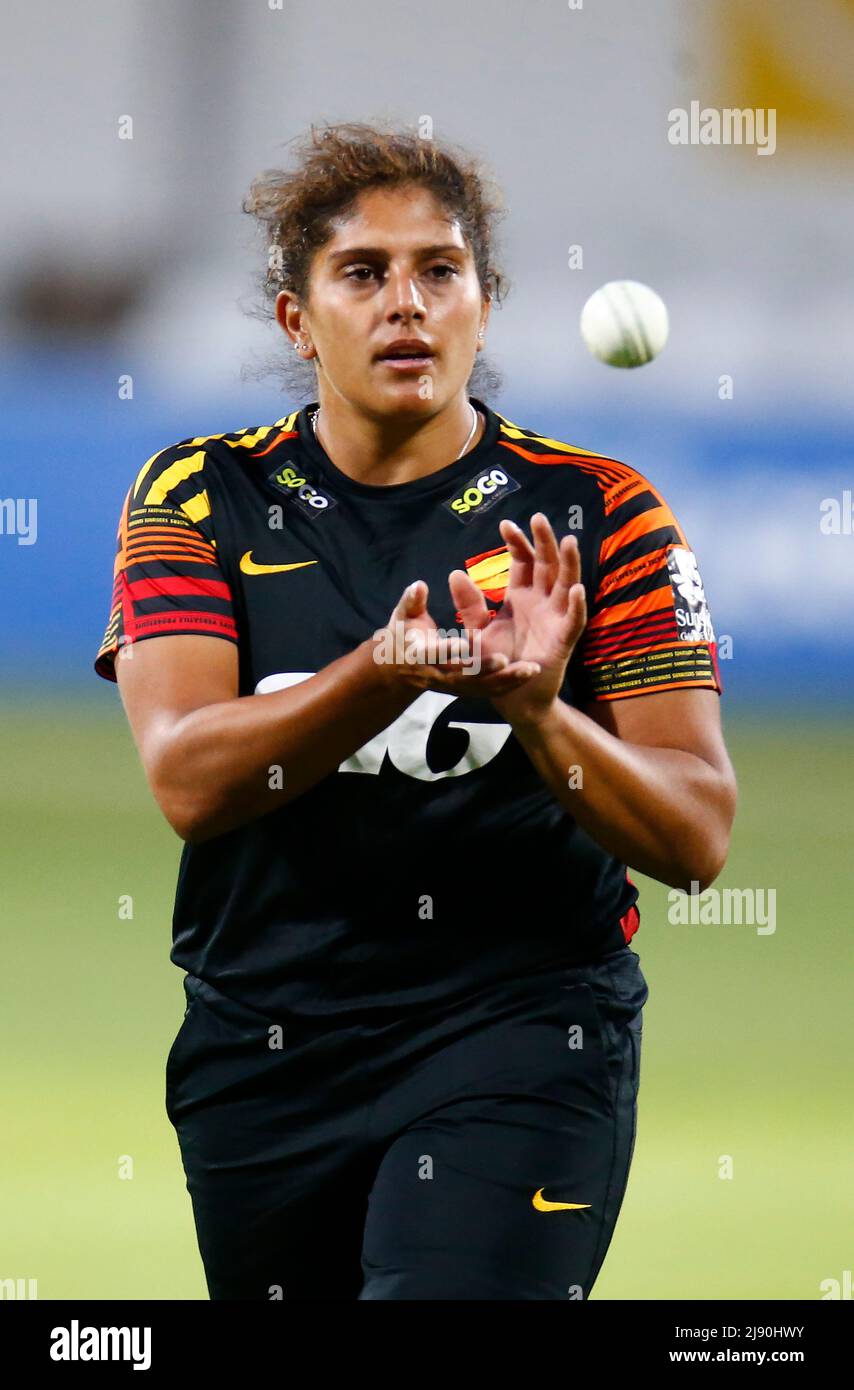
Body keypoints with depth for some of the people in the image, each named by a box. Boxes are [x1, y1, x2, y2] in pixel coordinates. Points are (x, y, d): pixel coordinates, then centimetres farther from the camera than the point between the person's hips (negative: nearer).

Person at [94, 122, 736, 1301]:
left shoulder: (597, 510, 0)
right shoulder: (201, 497, 3)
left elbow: (696, 838, -6)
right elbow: (187, 781, -13)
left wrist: (537, 715, -25)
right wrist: (382, 673, -30)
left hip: (524, 1036, -3)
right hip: (264, 1057, 3)